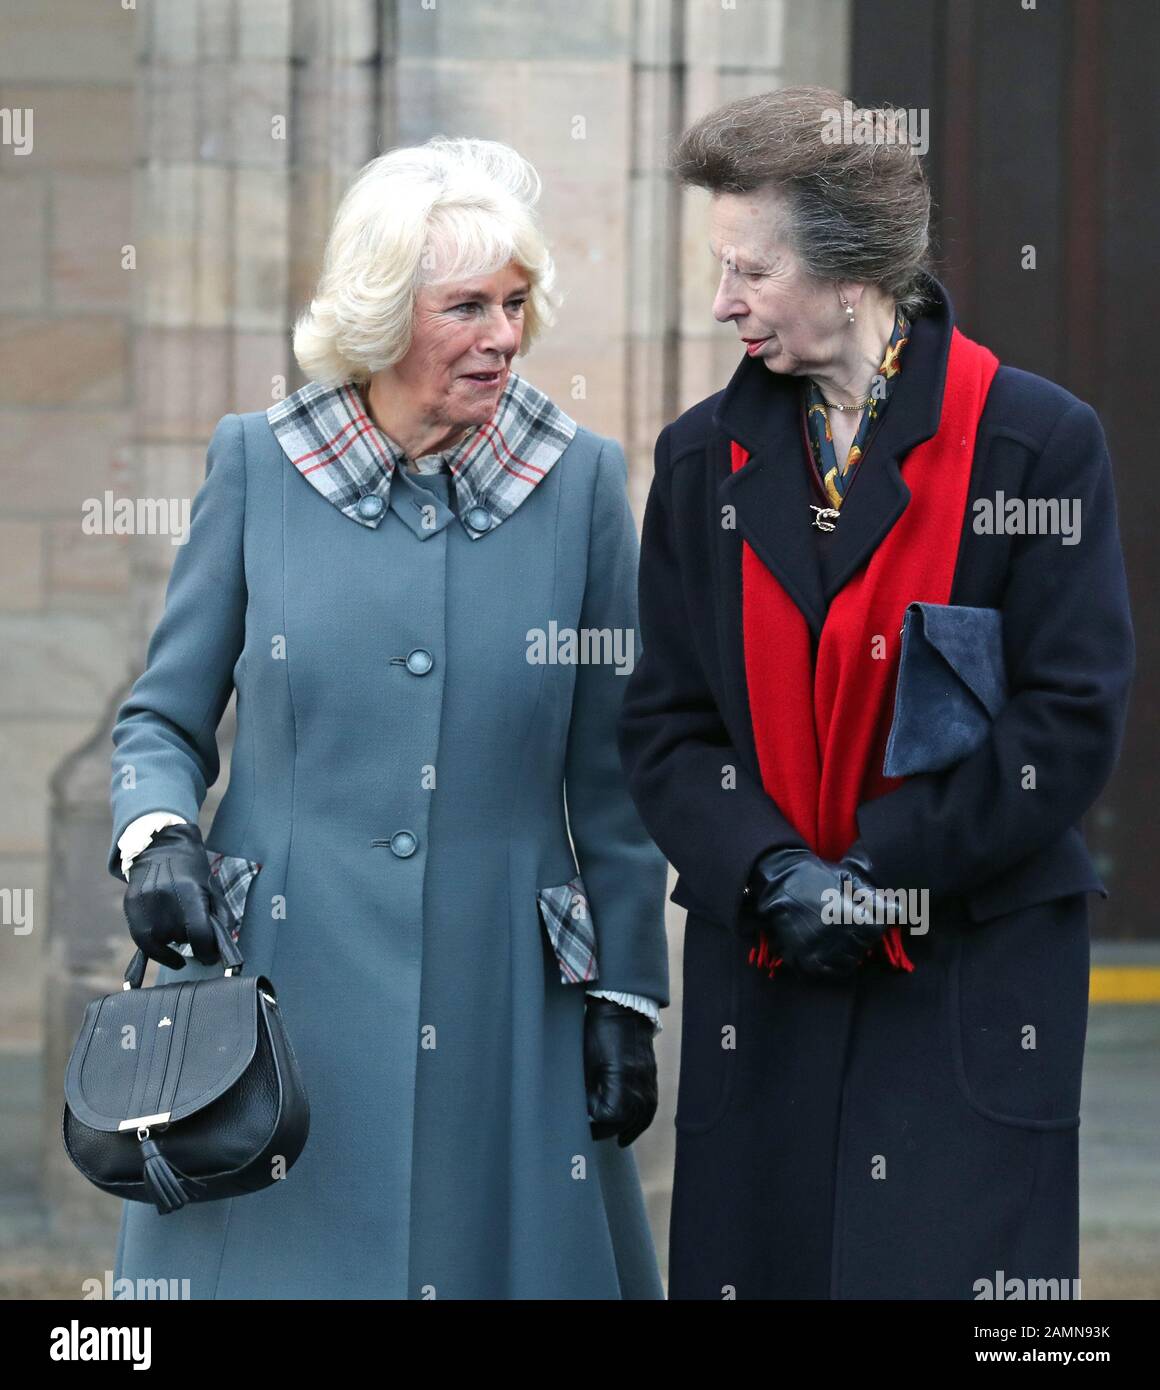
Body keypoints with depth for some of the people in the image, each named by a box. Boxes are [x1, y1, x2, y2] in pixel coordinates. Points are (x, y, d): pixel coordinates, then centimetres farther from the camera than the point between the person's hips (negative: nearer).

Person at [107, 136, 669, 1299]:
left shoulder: (578, 482, 2)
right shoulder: (258, 463, 1)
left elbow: (613, 776, 6)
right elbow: (163, 716, 8)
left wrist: (626, 997, 4)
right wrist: (155, 840, -12)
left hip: (499, 1004, 1)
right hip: (280, 982, 0)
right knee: (278, 1261, 0)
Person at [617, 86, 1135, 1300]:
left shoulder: (1037, 442, -4)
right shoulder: (704, 458, 9)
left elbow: (1072, 718, -7)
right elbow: (664, 723, 6)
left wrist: (882, 872, -14)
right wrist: (770, 874, -12)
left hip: (975, 986, -3)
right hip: (761, 989, 4)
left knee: (949, 1267, -8)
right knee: (755, 1262, 2)